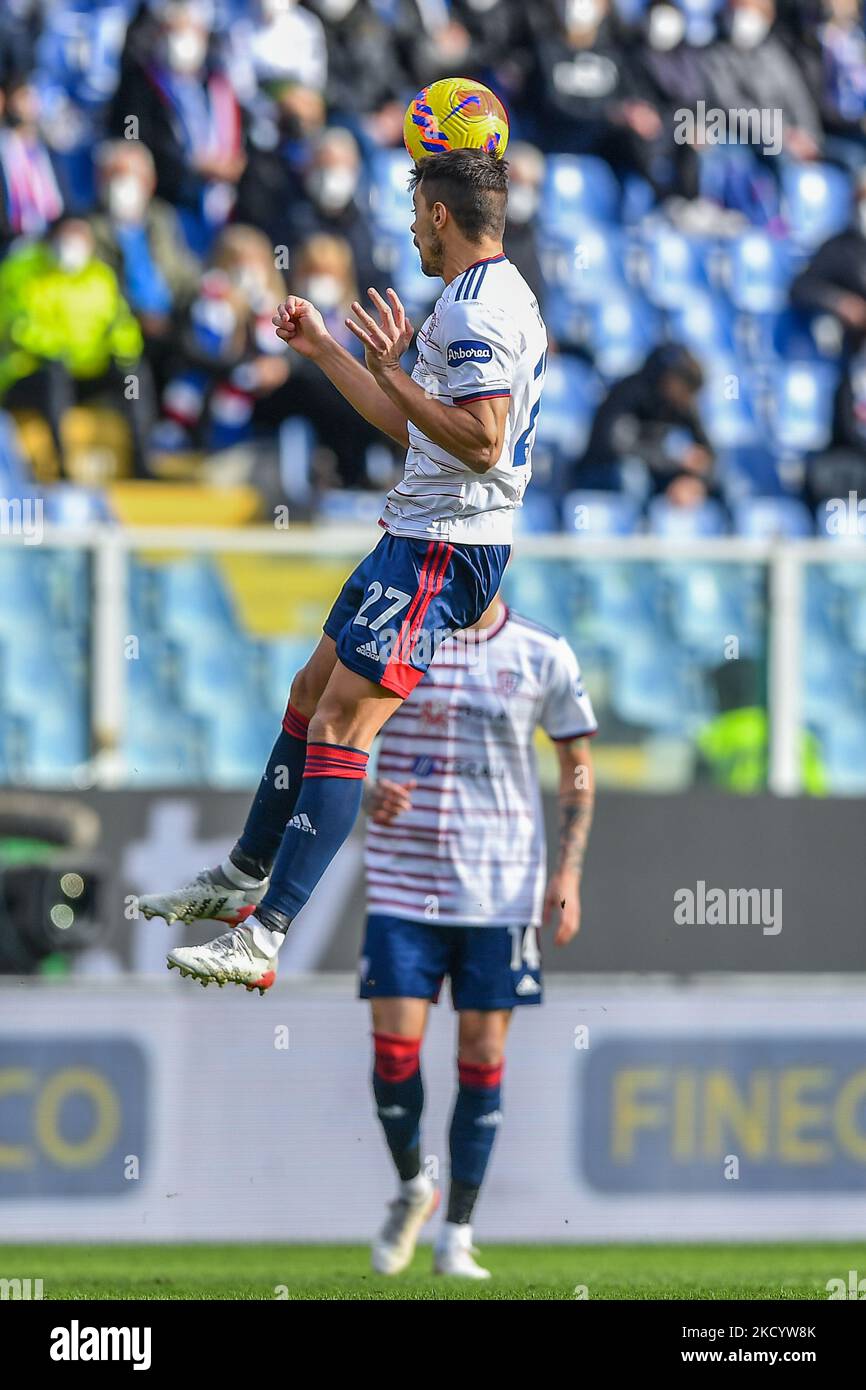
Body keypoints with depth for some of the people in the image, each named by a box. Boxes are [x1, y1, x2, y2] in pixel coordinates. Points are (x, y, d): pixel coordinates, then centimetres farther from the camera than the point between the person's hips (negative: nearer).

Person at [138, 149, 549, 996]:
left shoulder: (474, 311, -17)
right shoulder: (499, 297, 18)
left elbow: (481, 444, -26)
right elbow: (417, 427, 27)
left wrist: (392, 370, -26)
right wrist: (323, 351, 31)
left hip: (440, 549, -11)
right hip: (425, 539, 11)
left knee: (339, 728, -15)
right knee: (311, 692, 20)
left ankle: (261, 940, -20)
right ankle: (242, 879, 31)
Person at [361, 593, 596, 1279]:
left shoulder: (544, 656, 1)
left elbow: (578, 766, 9)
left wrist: (568, 873, -1)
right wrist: (365, 790, -13)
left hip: (502, 889, 0)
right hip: (402, 883, 0)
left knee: (482, 1054, -1)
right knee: (394, 1044, -8)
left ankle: (457, 1239, 8)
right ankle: (412, 1190, 19)